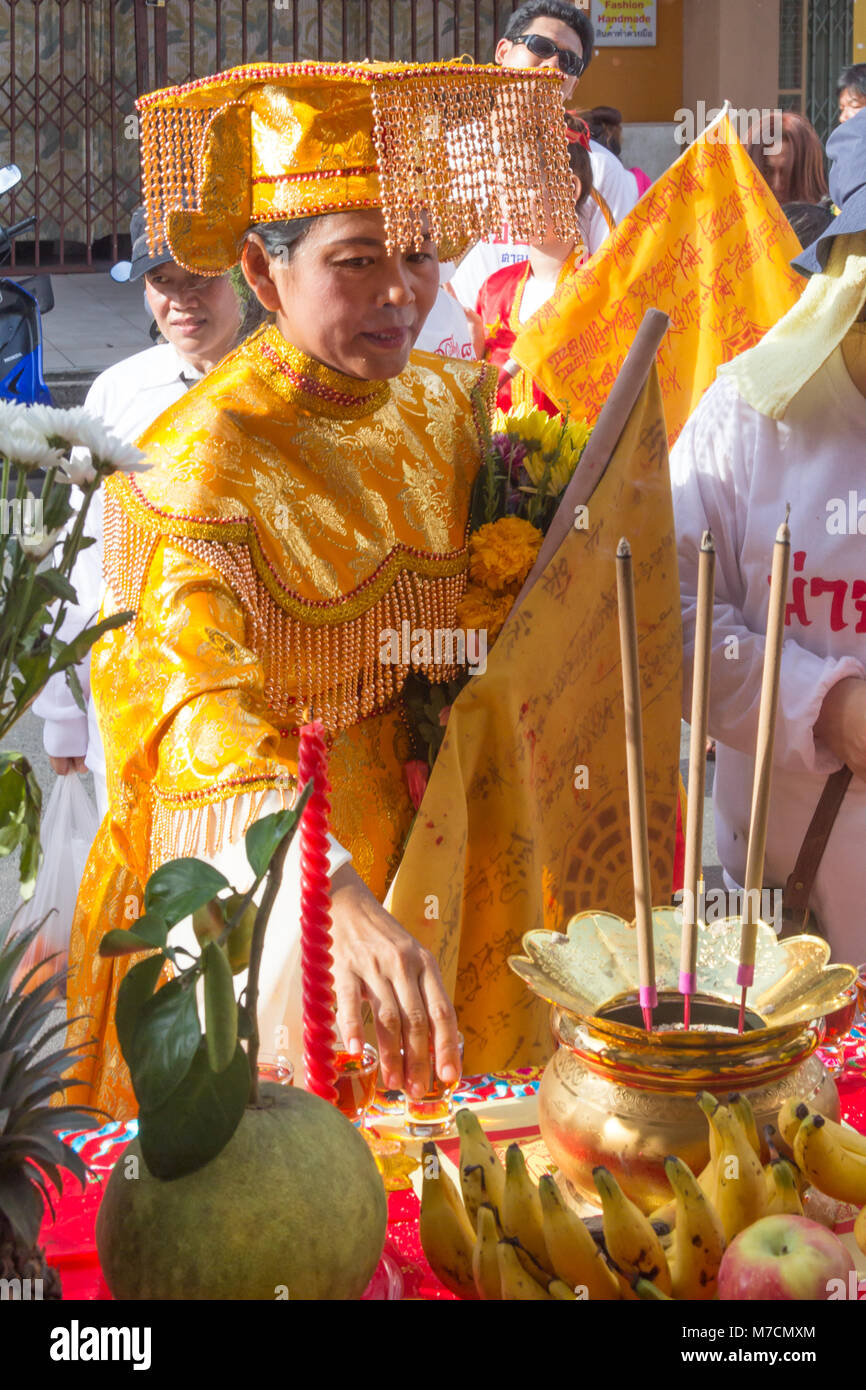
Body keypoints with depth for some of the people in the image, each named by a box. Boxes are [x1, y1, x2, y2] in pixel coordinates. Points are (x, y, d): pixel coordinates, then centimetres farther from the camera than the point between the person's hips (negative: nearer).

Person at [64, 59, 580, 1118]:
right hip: (254, 898, -5)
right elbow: (198, 702, -41)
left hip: (411, 857, 6)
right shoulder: (202, 460, -25)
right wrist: (332, 896, -57)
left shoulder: (444, 404, -3)